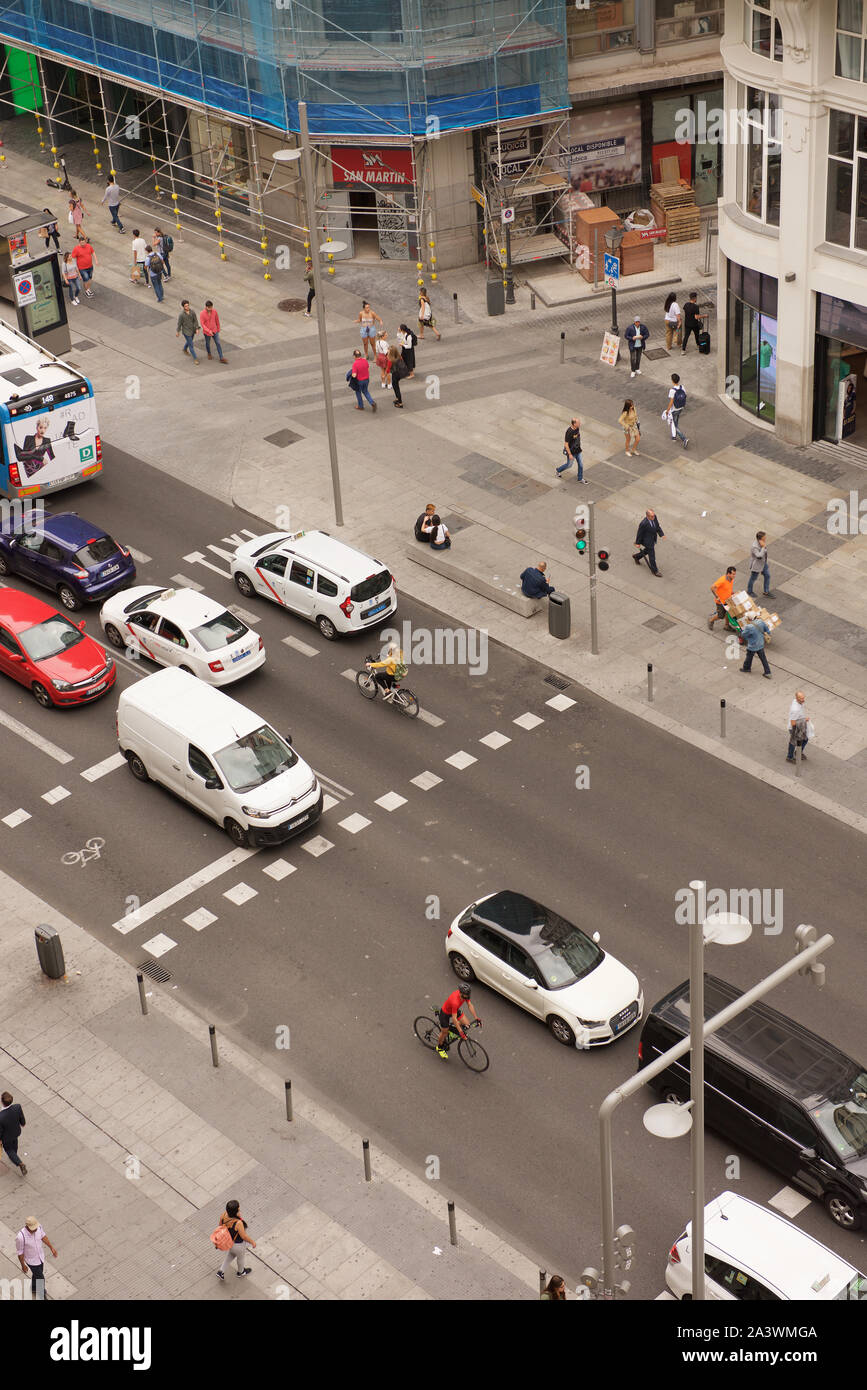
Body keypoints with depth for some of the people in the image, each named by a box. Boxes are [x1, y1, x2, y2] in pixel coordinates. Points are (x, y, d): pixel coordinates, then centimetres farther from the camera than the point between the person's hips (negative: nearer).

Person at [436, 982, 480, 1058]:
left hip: (456, 1009, 7)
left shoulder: (465, 994, -23)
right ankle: (439, 1047, 37)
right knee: (444, 1033, 9)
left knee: (466, 1024, -5)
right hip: (445, 1013, -7)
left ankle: (451, 1026, 21)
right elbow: (454, 1018, -37)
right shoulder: (455, 1002, -44)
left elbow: (470, 1005, -9)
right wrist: (460, 1031, -34)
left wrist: (476, 1018, -14)